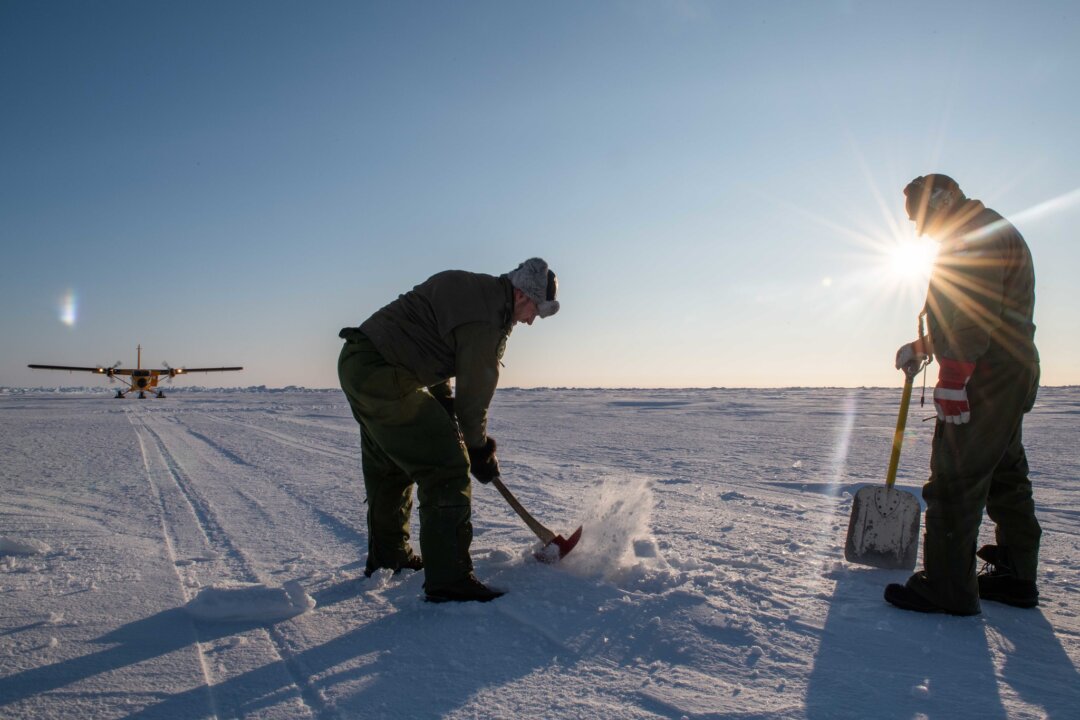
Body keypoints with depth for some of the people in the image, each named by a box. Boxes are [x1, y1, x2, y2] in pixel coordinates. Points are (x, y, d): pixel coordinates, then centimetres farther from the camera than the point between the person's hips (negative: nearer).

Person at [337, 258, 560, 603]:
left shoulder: (469, 287, 14)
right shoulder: (486, 319, -17)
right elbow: (475, 390, -11)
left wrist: (443, 401, 17)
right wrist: (480, 450, 3)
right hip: (382, 375, -11)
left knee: (388, 466, 23)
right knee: (447, 467, -11)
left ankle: (387, 555, 40)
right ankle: (448, 579, -9)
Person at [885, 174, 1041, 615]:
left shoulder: (977, 232, -10)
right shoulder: (988, 233, 25)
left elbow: (976, 311, -22)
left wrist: (952, 378, -26)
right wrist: (924, 347, 26)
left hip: (985, 378, -11)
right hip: (1011, 376, 11)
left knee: (954, 479, -9)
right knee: (1004, 476, 15)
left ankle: (948, 589, -3)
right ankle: (1015, 577, 24)